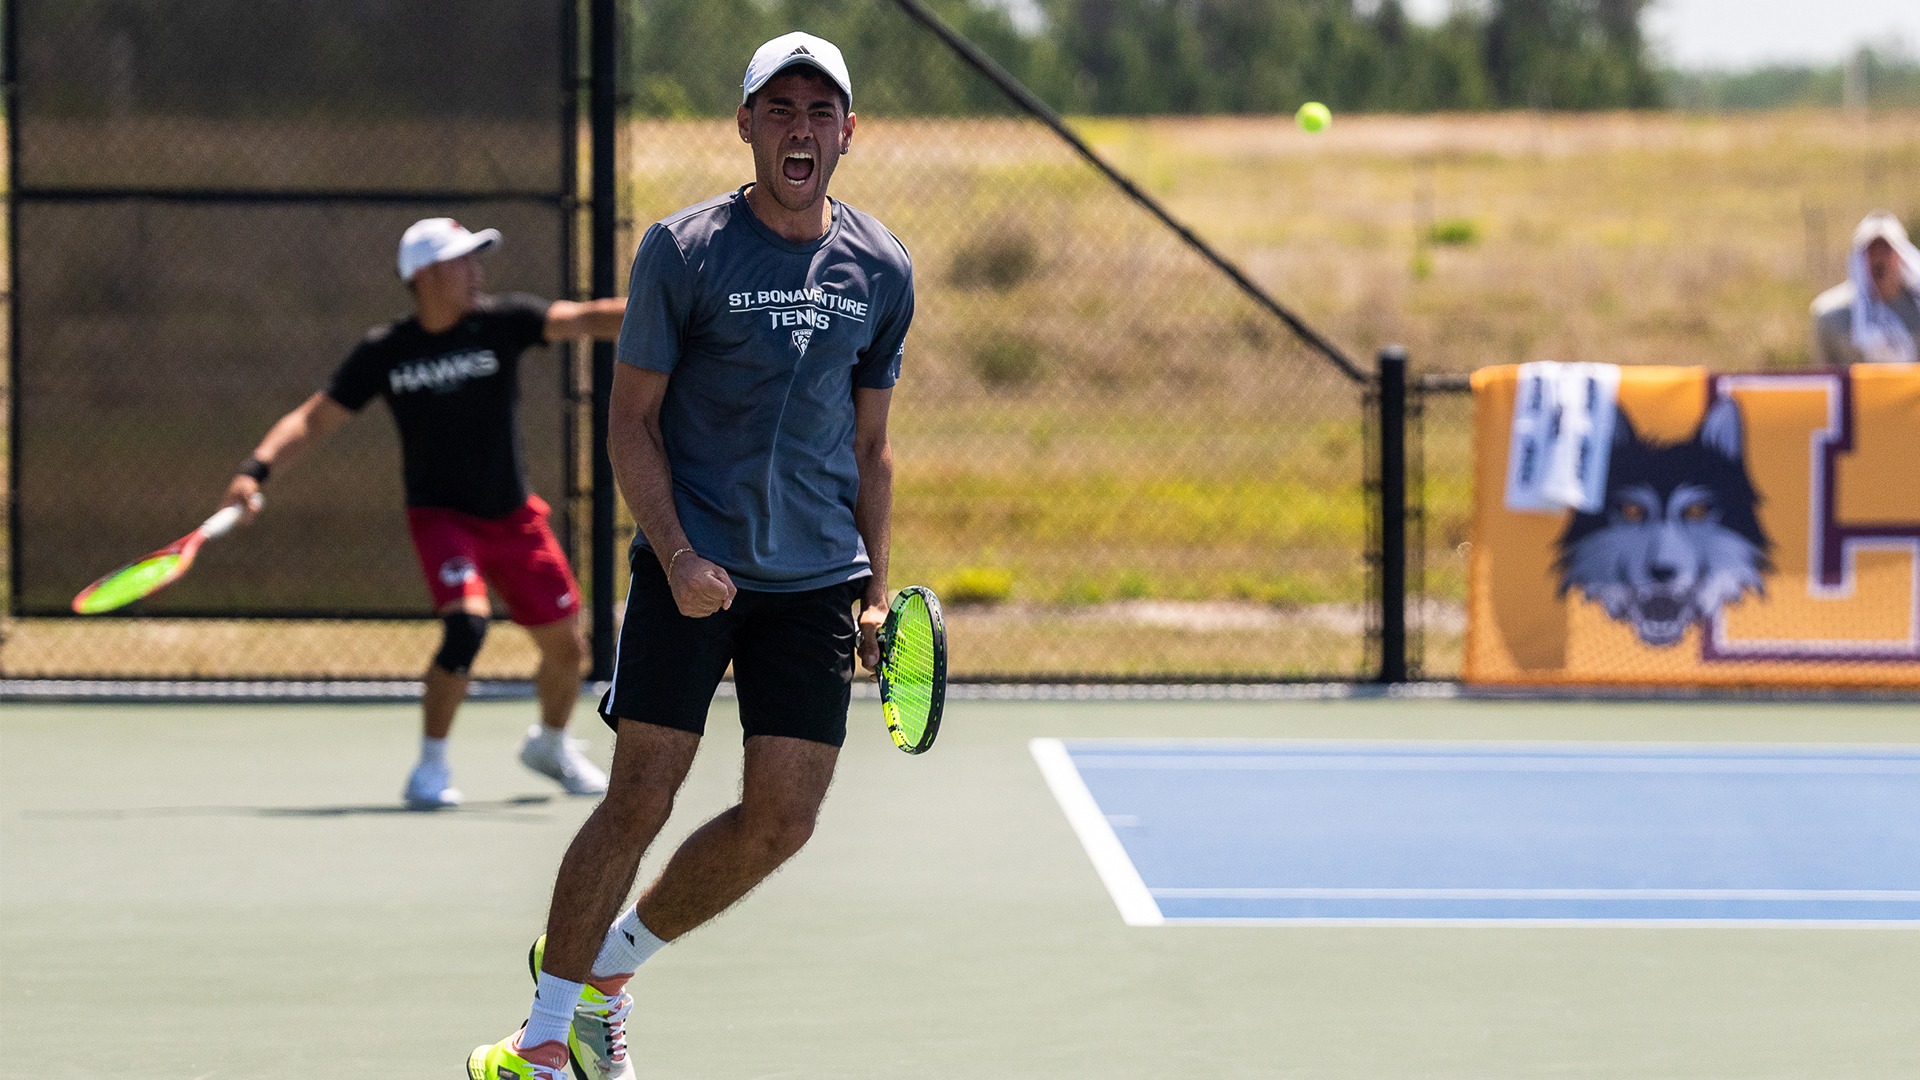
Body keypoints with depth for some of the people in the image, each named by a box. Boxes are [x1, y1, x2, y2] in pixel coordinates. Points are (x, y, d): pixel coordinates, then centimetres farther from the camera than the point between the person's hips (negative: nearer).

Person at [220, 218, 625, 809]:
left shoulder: (502, 321, -9)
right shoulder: (385, 351, -9)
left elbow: (585, 319, -21)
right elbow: (314, 418, -3)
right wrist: (257, 469, -17)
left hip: (514, 517, 3)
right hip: (441, 516, -3)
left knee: (566, 648, 9)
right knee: (466, 622, -29)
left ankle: (550, 744, 40)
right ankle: (431, 766, -14)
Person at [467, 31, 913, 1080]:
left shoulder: (881, 271, 7)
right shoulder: (684, 250, -5)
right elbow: (630, 420, -3)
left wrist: (875, 587, 11)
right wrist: (678, 556, -15)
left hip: (816, 582, 4)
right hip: (692, 570, -4)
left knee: (781, 820, -2)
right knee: (639, 802, -7)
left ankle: (608, 961, 20)